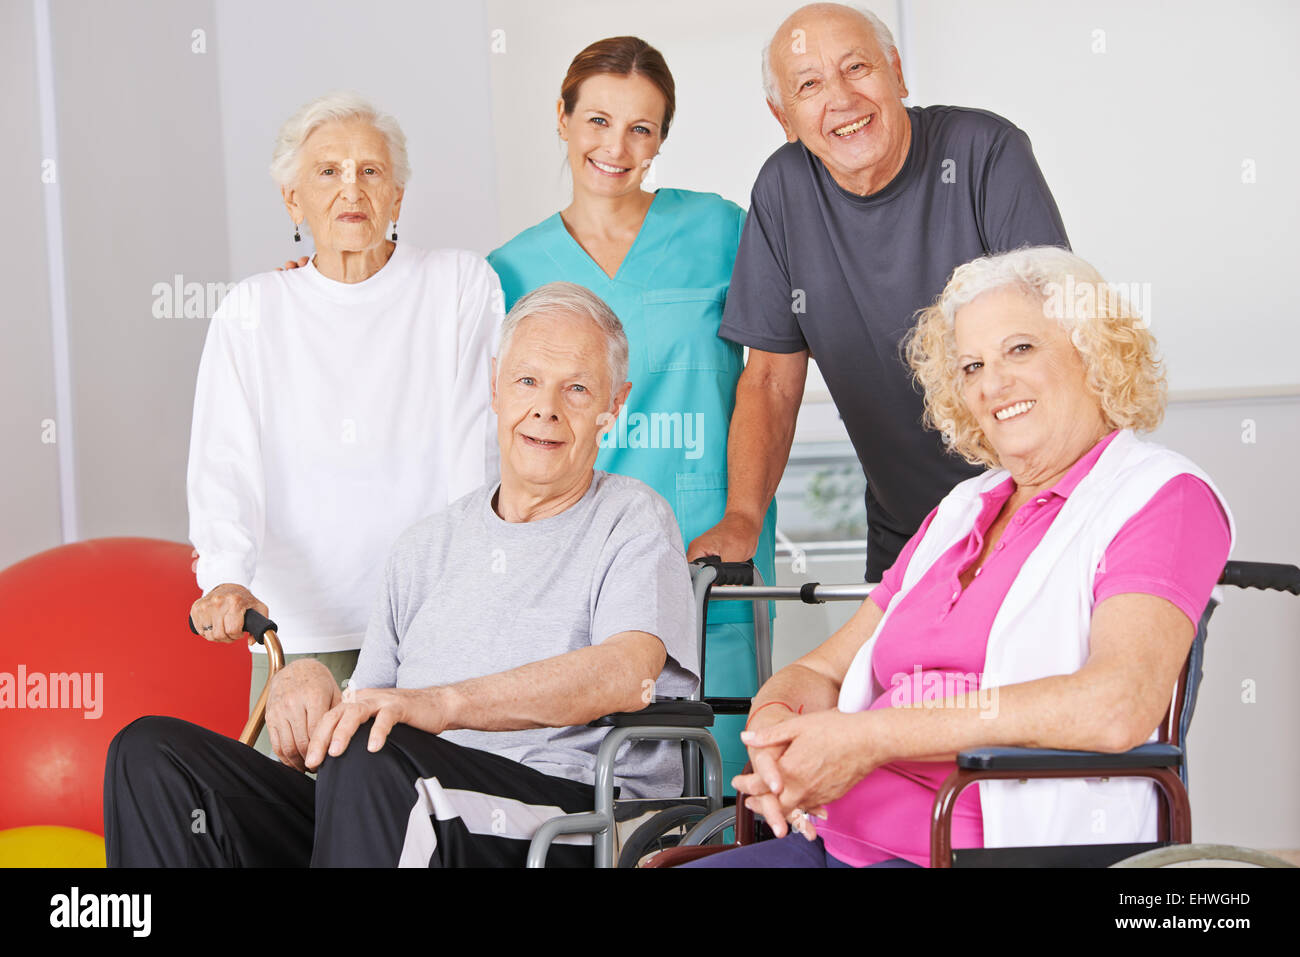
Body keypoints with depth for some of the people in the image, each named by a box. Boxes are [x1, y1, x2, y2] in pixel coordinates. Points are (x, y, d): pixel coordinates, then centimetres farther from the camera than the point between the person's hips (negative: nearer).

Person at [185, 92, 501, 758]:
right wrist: (226, 578, -22)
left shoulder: (460, 284, 5)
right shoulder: (252, 311, 8)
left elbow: (474, 452, -2)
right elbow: (225, 463, -3)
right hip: (300, 624, 1)